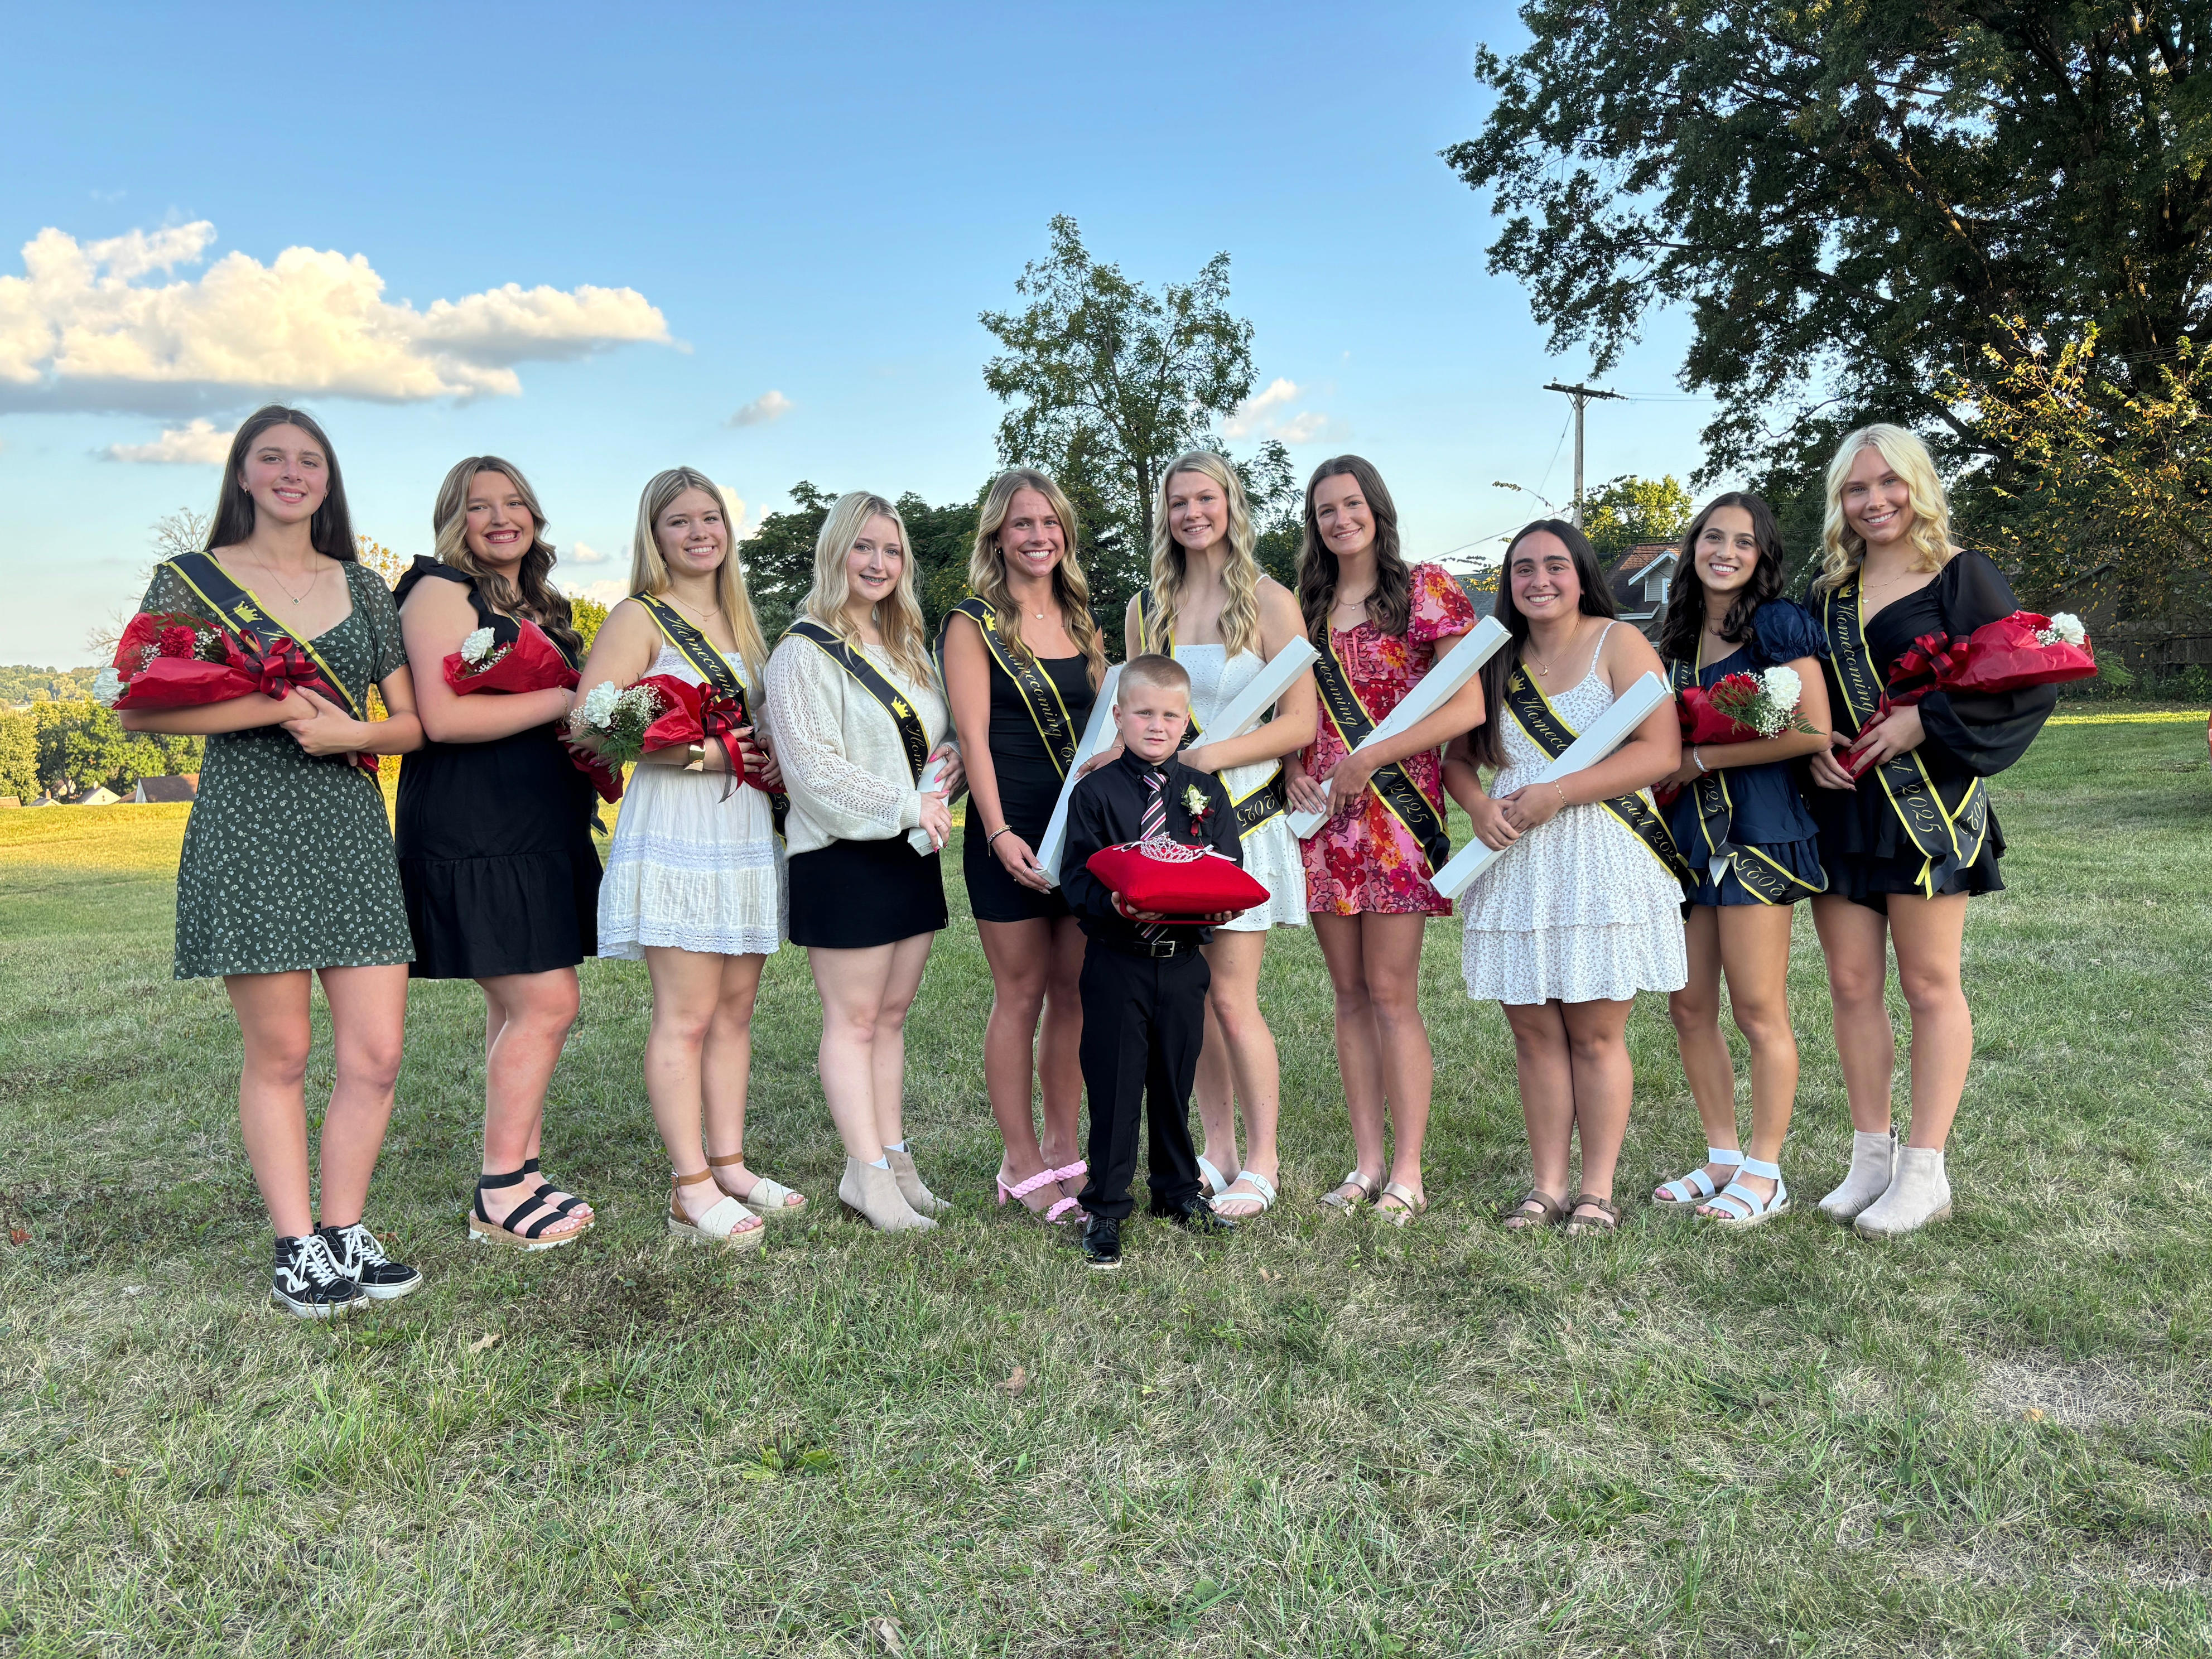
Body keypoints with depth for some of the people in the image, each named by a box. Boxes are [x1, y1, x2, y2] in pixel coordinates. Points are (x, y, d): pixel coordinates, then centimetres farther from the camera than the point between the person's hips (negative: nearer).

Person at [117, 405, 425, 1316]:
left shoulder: (362, 587, 15)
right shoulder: (190, 579, 6)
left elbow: (415, 721, 13)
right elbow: (138, 707, -5)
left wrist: (349, 731, -8)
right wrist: (277, 707, -13)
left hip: (352, 830, 3)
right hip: (247, 832, -3)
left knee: (377, 1053, -1)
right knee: (279, 1053, 1)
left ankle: (343, 1232, 15)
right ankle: (296, 1249, 13)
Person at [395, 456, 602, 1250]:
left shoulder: (540, 606, 20)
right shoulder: (443, 591, -6)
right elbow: (443, 716, -19)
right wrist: (564, 700, -18)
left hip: (543, 830, 9)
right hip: (473, 833, -9)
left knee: (519, 1010, 9)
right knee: (545, 1004, -11)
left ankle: (521, 1178, 16)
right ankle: (499, 1196, -1)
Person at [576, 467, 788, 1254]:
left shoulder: (739, 620, 19)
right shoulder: (639, 618, -1)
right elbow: (589, 725, -12)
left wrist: (773, 752, 8)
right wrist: (701, 753, -15)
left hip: (750, 829, 7)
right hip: (676, 831, -7)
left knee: (735, 1010, 9)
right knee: (687, 1014, -6)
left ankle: (730, 1166, 18)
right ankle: (691, 1189, 0)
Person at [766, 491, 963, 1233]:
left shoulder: (905, 648, 18)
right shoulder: (805, 652, -8)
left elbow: (936, 740, 24)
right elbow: (814, 768, -16)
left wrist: (950, 767, 1)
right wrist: (910, 807, -17)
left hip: (911, 854, 7)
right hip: (844, 858, -7)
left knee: (892, 1014, 11)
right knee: (854, 1019, -1)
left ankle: (893, 1158, 17)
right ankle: (867, 1172, 5)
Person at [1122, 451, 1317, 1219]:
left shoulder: (1269, 601, -2)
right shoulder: (1146, 609, 11)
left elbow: (1301, 722, -7)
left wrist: (1218, 753, -18)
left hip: (1243, 817, -4)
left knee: (1232, 999, -5)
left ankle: (1261, 1163, 9)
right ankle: (1218, 1151, 21)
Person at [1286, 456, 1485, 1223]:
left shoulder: (1426, 590, 1)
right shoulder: (1305, 606, 15)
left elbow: (1468, 707, -8)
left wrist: (1368, 760, -13)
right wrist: (1294, 771, 0)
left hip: (1395, 811, -4)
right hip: (1323, 815, 5)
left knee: (1392, 994, -6)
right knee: (1350, 995, 6)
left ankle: (1407, 1174, 2)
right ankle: (1367, 1164, 13)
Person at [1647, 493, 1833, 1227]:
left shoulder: (1778, 624, -6)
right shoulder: (1677, 636, 15)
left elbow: (1812, 731, -15)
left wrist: (1701, 760, -12)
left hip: (1757, 830, -7)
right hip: (1688, 831, 7)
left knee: (1758, 1010, -2)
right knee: (1689, 1005, 7)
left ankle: (1764, 1174, 10)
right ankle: (1722, 1158, 20)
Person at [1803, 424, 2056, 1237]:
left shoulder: (1962, 576, -1)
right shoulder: (1826, 595, 12)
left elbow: (2030, 679, -6)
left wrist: (1926, 722, -15)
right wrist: (1812, 748, -2)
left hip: (1927, 806, -5)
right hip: (1841, 806, 5)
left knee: (1928, 987, 1)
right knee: (1851, 985, 6)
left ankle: (1924, 1172, 9)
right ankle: (1871, 1159, 17)